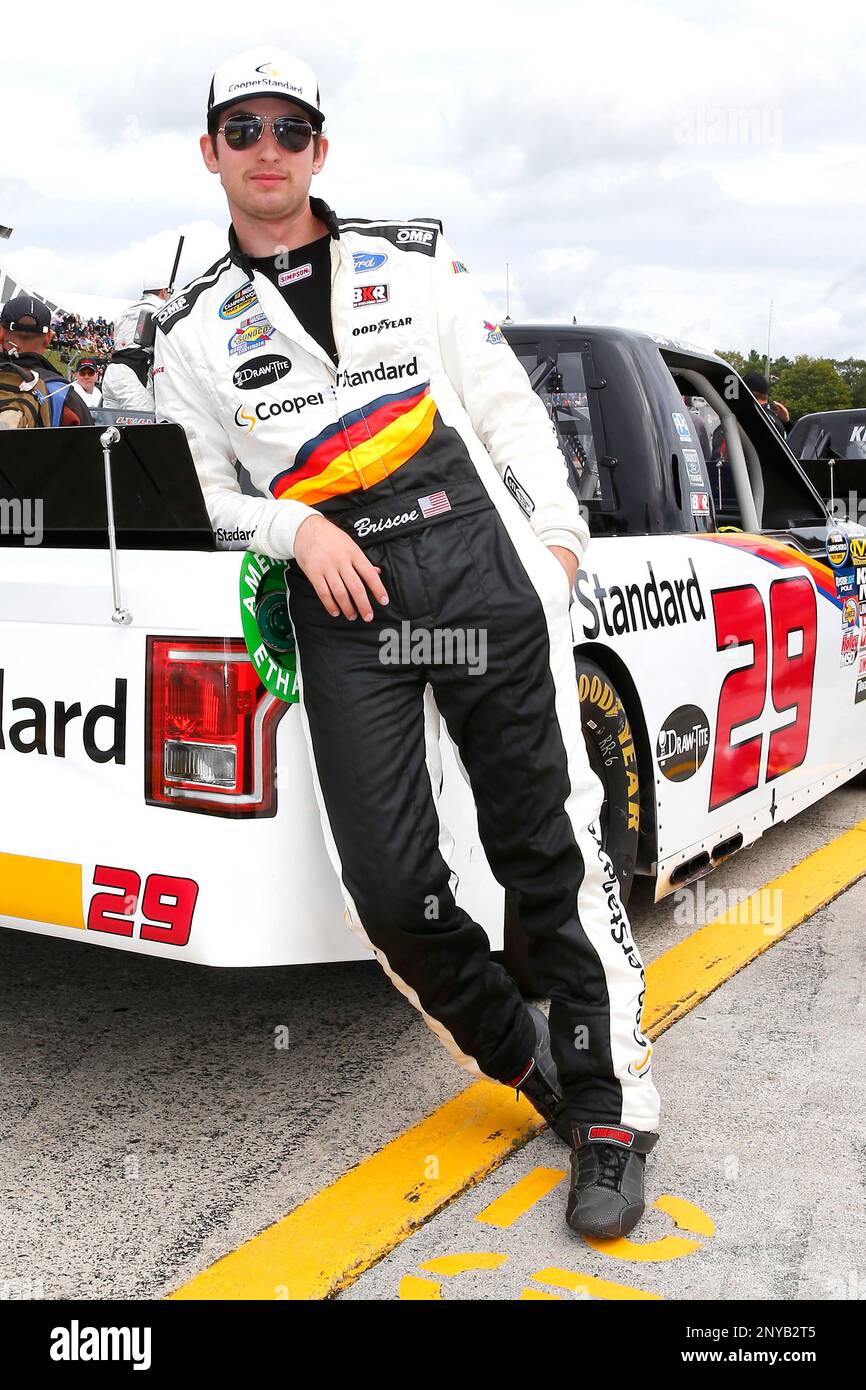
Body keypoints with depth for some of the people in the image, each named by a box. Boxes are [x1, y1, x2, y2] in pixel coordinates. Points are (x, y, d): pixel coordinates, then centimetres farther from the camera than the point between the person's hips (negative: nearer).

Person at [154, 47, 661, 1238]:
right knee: (390, 889, -7)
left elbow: (506, 403, 15)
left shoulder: (414, 263, 17)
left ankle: (613, 1107, 12)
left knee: (549, 848, -3)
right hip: (341, 605, 1)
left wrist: (558, 532, 5)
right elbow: (192, 498, 15)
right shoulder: (196, 332, 18)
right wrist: (293, 528, -3)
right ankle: (531, 1067, 18)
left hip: (481, 565, 0)